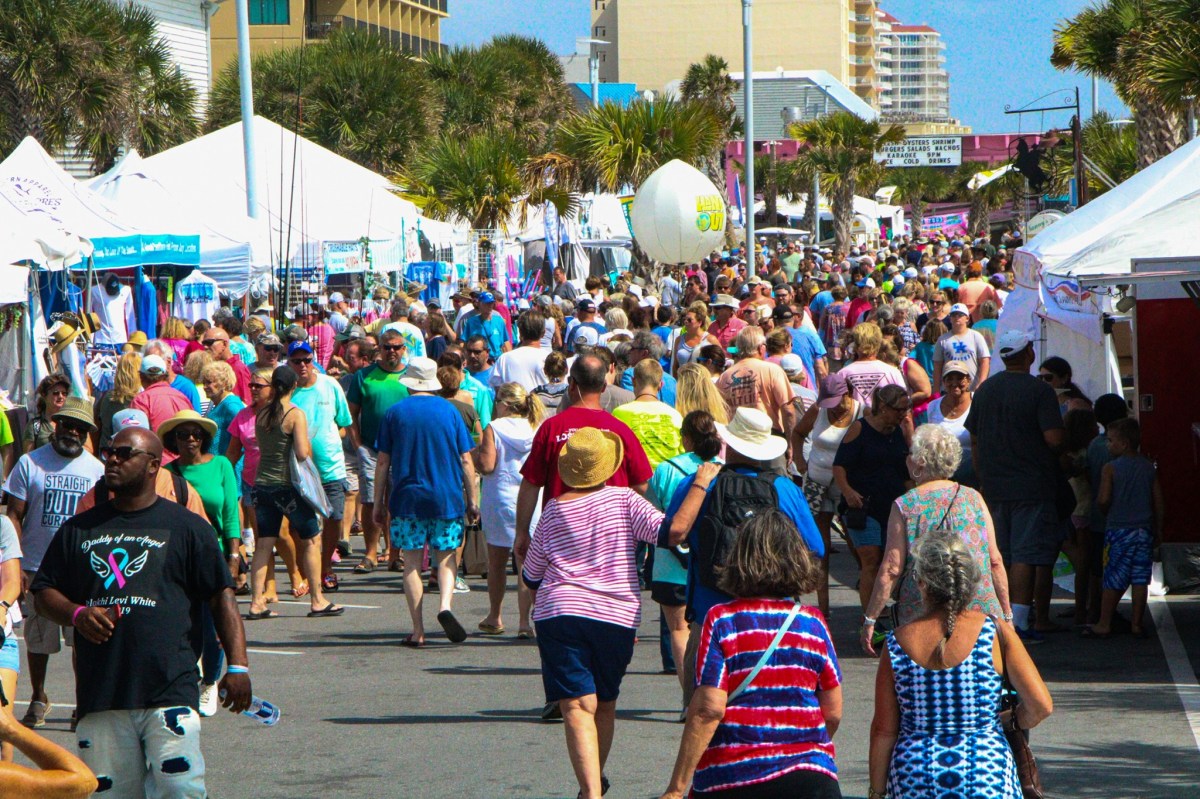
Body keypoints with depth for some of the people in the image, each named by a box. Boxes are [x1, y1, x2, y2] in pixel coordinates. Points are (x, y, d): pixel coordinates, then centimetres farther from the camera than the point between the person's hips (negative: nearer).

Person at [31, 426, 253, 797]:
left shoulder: (188, 527, 9)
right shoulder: (79, 529, 18)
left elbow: (222, 597, 6)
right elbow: (43, 591, 20)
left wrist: (237, 665, -4)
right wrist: (77, 614, -2)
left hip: (169, 692, -3)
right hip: (100, 693, 3)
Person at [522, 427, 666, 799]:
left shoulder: (554, 509, 8)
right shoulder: (624, 500, 3)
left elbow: (531, 575, 17)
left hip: (560, 612, -1)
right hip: (617, 616, 1)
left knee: (577, 707, -9)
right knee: (605, 704, 21)